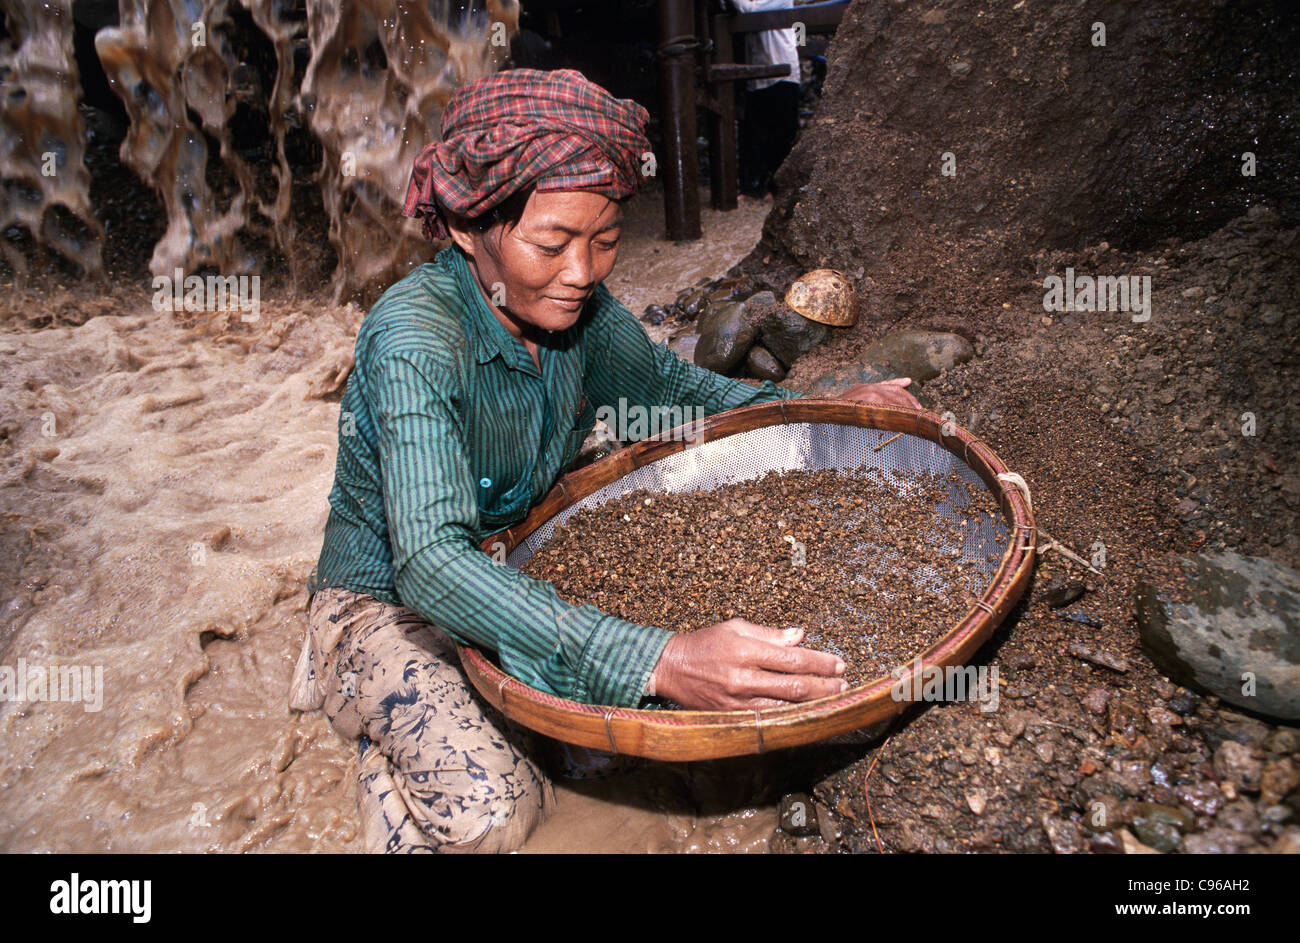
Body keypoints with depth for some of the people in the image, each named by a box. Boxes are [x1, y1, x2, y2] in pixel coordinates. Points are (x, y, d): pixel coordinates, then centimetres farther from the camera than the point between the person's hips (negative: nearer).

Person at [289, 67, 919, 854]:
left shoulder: (580, 309, -10)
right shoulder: (415, 338, -30)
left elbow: (670, 385, 10)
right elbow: (431, 563, -42)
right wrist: (656, 662, -54)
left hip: (523, 571, 7)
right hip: (388, 603, -6)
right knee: (492, 811, -29)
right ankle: (403, 761, 4)